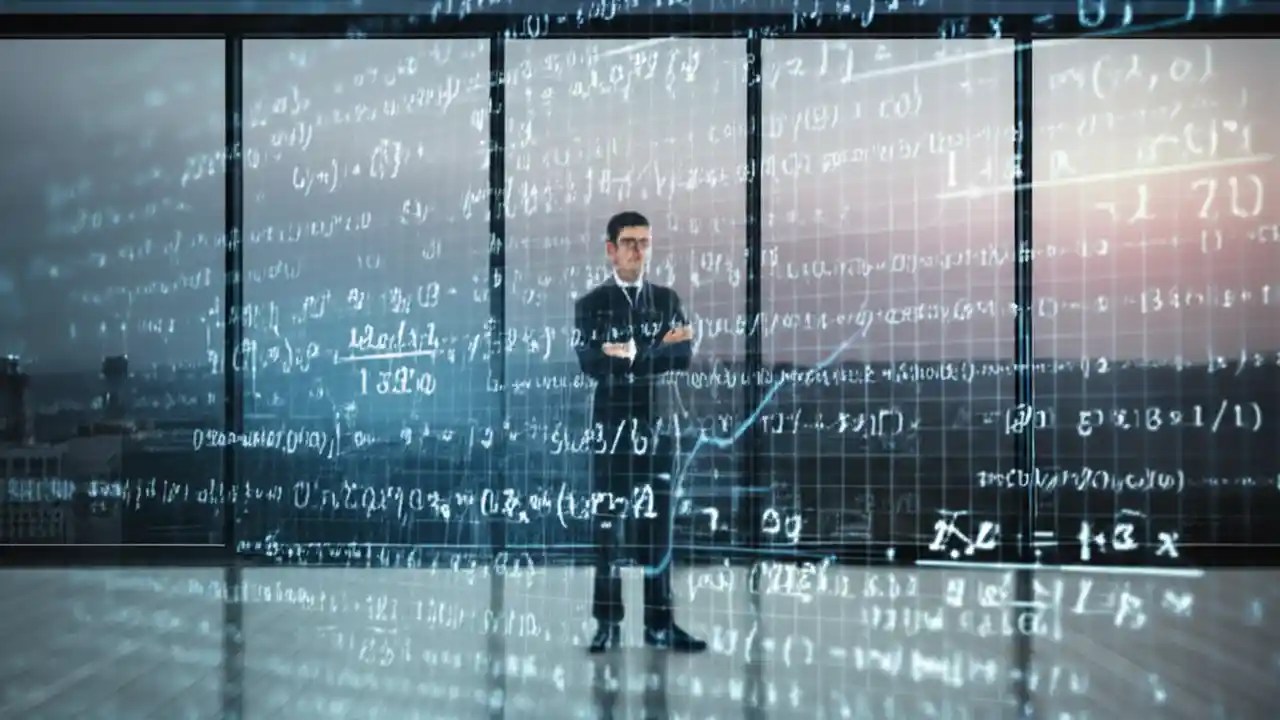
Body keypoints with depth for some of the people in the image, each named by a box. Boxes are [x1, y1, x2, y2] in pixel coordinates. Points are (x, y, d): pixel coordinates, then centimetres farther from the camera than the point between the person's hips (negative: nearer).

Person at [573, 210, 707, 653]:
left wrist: (633, 356, -15)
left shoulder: (667, 299, 11)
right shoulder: (591, 305, 3)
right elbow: (591, 364, -12)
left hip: (659, 426, 3)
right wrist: (657, 350, -20)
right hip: (612, 427, -2)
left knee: (658, 526, 5)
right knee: (607, 527, 0)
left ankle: (659, 624, 11)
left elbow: (684, 356, -1)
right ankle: (608, 624, 7)